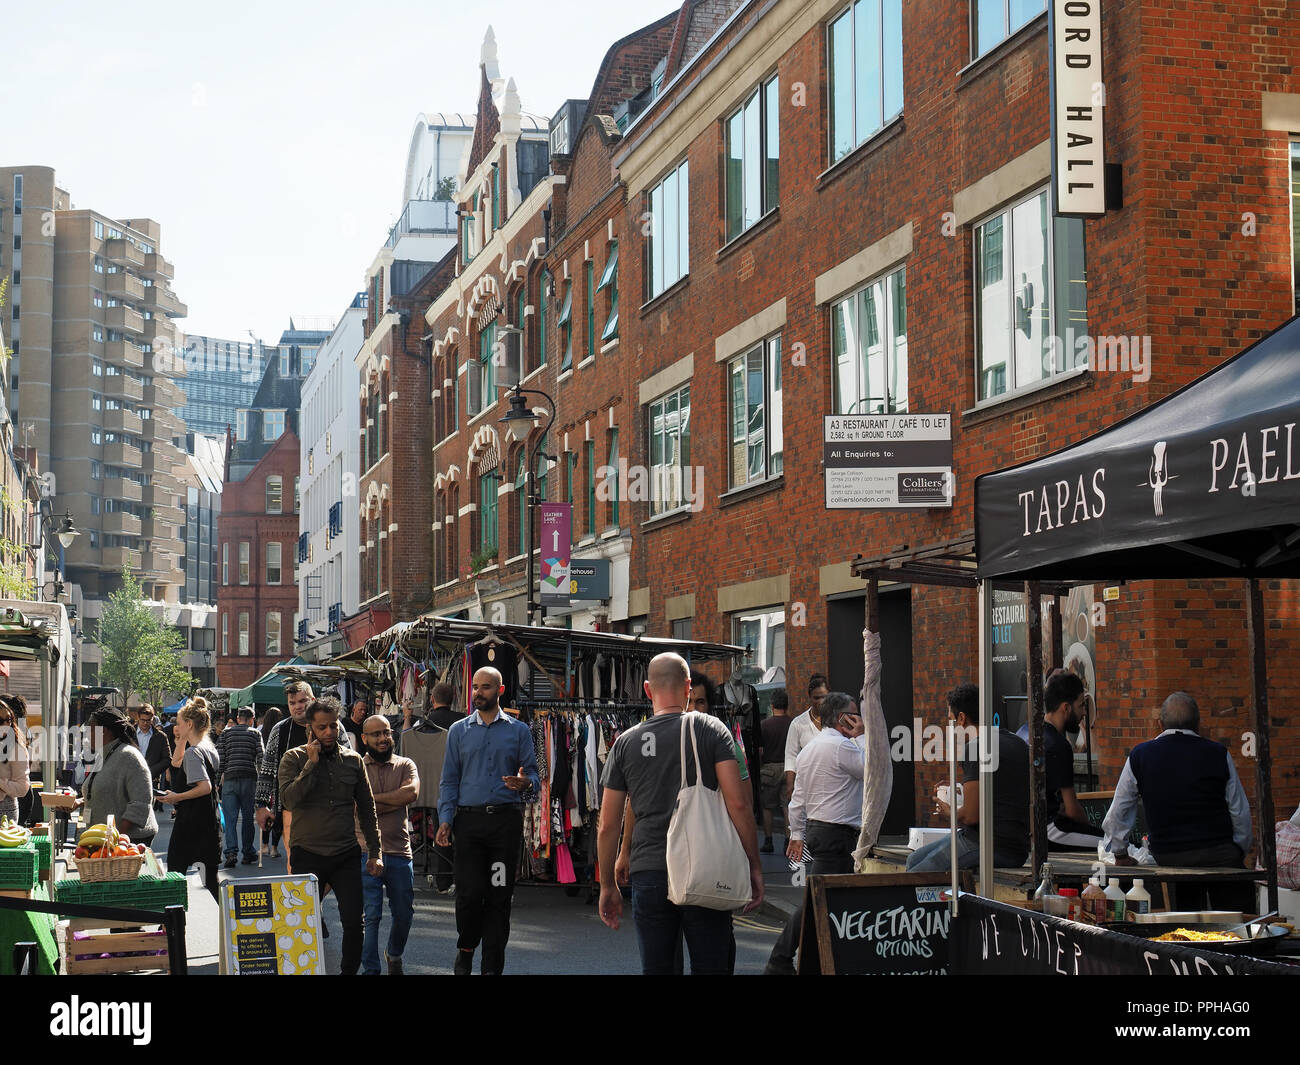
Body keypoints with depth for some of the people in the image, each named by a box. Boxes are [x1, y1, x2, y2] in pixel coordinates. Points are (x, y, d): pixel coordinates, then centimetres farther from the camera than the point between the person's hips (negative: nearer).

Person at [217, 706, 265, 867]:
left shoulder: (226, 733, 8)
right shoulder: (255, 734, 5)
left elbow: (219, 755, 3)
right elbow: (261, 756, -4)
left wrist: (221, 774, 13)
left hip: (230, 779, 0)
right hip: (249, 779, 0)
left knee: (230, 818, 0)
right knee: (248, 818, 9)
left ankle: (231, 852, -15)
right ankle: (248, 854, 12)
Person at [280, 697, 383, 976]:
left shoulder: (353, 760, 7)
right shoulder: (294, 759, -1)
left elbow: (366, 808, 12)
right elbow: (290, 800, -16)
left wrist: (375, 852, 7)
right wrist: (312, 762, -16)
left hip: (346, 856, 2)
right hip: (307, 855, -2)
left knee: (354, 921, -2)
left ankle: (350, 970, 14)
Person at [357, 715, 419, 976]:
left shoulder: (405, 765, 10)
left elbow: (412, 792, -11)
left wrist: (373, 797, -10)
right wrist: (396, 801, -8)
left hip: (399, 850, 3)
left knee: (404, 913, 10)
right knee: (370, 916, -5)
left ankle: (394, 954, 37)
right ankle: (370, 969, 4)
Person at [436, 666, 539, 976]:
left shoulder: (518, 730, 10)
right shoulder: (459, 730, 13)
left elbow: (532, 773, 8)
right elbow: (449, 779, 12)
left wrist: (526, 783, -17)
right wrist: (445, 819, 0)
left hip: (506, 819, 0)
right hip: (469, 820, 0)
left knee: (499, 895, 0)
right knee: (469, 893, -8)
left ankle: (492, 966, 7)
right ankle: (465, 951, 17)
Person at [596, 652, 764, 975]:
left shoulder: (625, 743, 7)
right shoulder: (711, 730, 0)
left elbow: (608, 827, 9)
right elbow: (738, 803, -8)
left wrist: (608, 886, 18)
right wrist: (754, 867, -1)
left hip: (647, 875, 2)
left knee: (655, 969, 8)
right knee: (711, 967, 3)